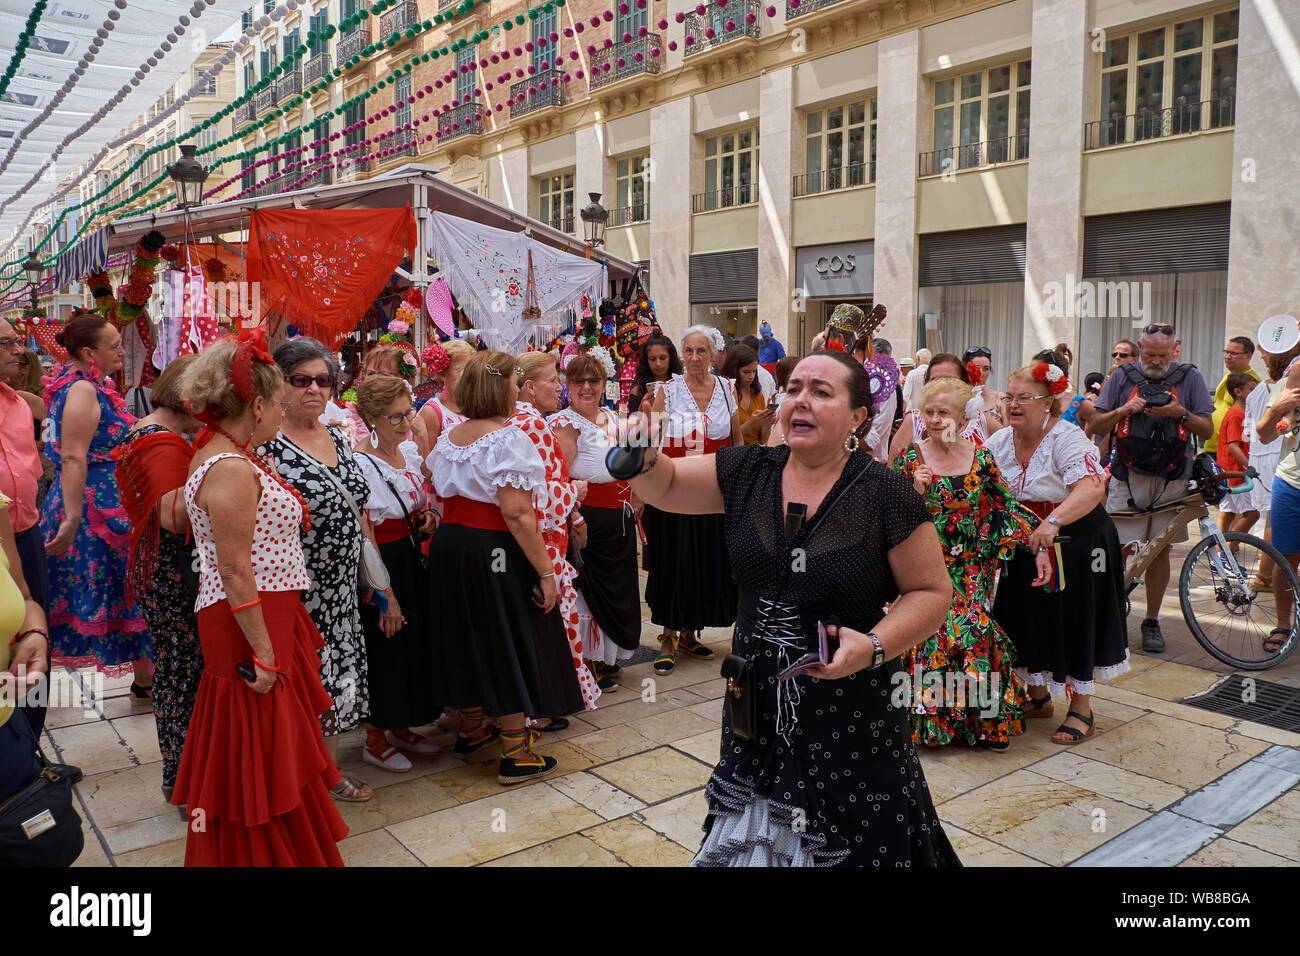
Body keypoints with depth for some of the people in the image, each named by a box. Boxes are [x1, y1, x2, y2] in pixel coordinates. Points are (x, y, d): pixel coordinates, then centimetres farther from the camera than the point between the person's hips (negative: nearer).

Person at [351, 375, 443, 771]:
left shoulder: (410, 450, 3)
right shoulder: (359, 463, -19)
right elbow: (362, 536, -19)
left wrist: (428, 513, -3)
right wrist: (384, 592, -19)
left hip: (412, 556, 8)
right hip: (380, 564, -7)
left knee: (415, 641, 15)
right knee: (384, 648, 4)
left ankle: (400, 727, 34)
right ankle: (375, 739, 23)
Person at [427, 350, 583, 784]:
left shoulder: (449, 437, 8)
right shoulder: (508, 439, -18)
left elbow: (444, 496, 13)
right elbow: (516, 513, -24)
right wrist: (546, 571, -21)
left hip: (450, 547, 8)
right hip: (497, 553, -8)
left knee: (466, 636, 20)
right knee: (509, 644, 2)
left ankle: (470, 731, 37)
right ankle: (517, 754, 11)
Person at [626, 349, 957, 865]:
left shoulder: (884, 492, -12)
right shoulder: (748, 471, 0)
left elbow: (931, 590, -6)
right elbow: (664, 486, 2)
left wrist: (874, 645, -22)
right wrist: (641, 457, -21)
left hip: (851, 711, -3)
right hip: (758, 708, 4)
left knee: (848, 842, 11)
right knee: (752, 837, 18)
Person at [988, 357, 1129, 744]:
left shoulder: (1067, 439, -21)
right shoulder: (1000, 440, -1)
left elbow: (1091, 487, -35)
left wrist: (1054, 521, -51)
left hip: (1074, 543, -6)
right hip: (1025, 543, 6)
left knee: (1072, 620, 2)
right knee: (1030, 617, 13)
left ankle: (1081, 709, 18)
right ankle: (1039, 695, 33)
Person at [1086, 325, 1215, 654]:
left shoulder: (1189, 377, 5)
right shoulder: (1122, 376, 4)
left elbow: (1207, 430, 4)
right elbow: (1095, 427, 4)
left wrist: (1180, 413, -13)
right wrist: (1124, 410, -13)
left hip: (1170, 479, 1)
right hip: (1128, 476, -1)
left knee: (1159, 549, 6)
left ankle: (1152, 621, 17)